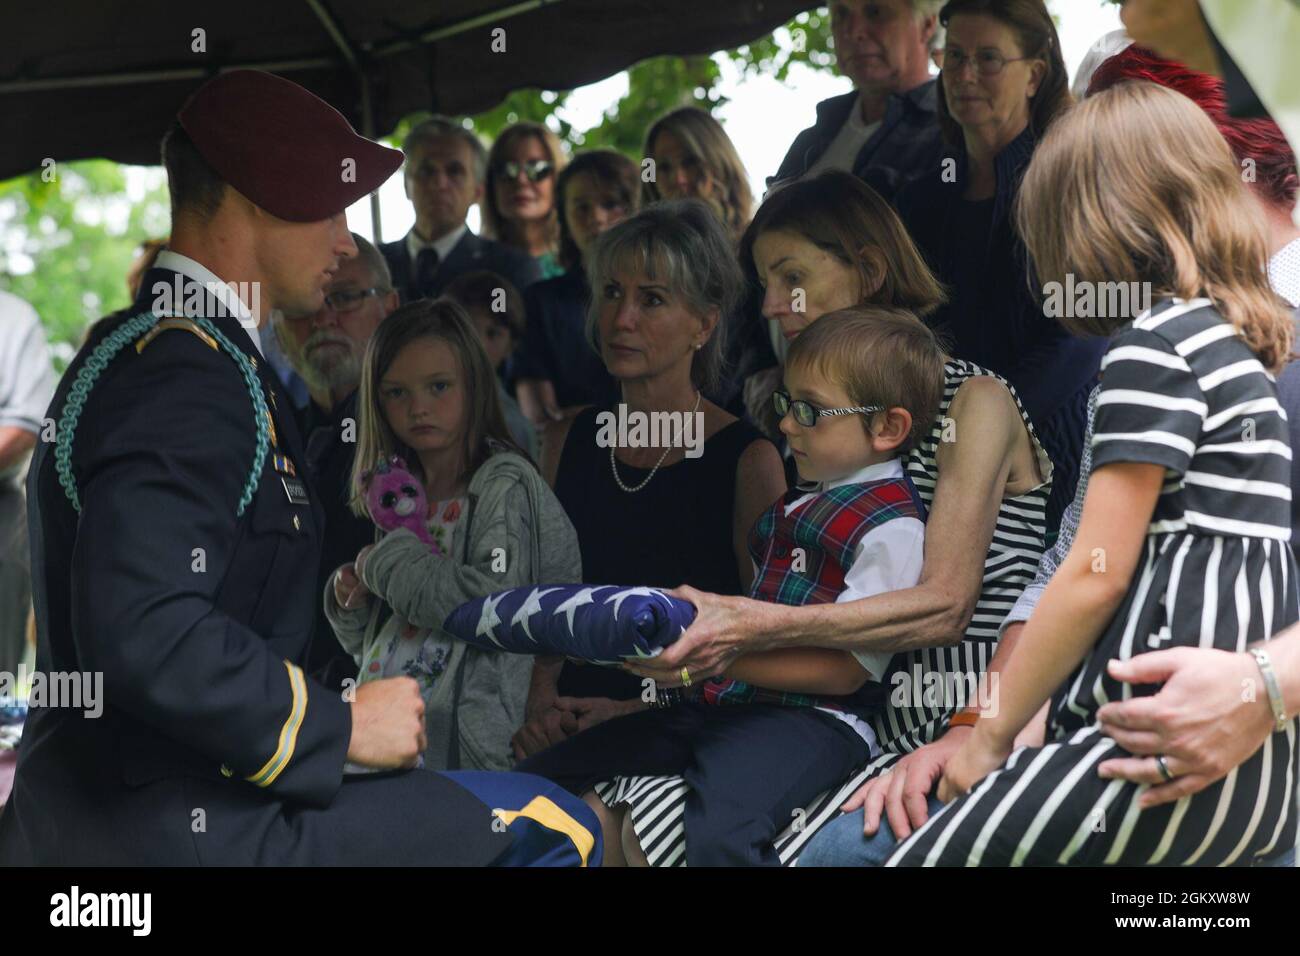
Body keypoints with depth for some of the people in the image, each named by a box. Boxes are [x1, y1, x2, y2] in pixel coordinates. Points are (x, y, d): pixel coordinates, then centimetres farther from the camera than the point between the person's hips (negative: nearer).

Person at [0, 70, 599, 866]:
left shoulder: (137, 348, 16)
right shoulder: (196, 378, -17)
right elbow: (145, 635, -30)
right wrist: (340, 725, -18)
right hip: (171, 829, -11)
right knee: (554, 828, -14)